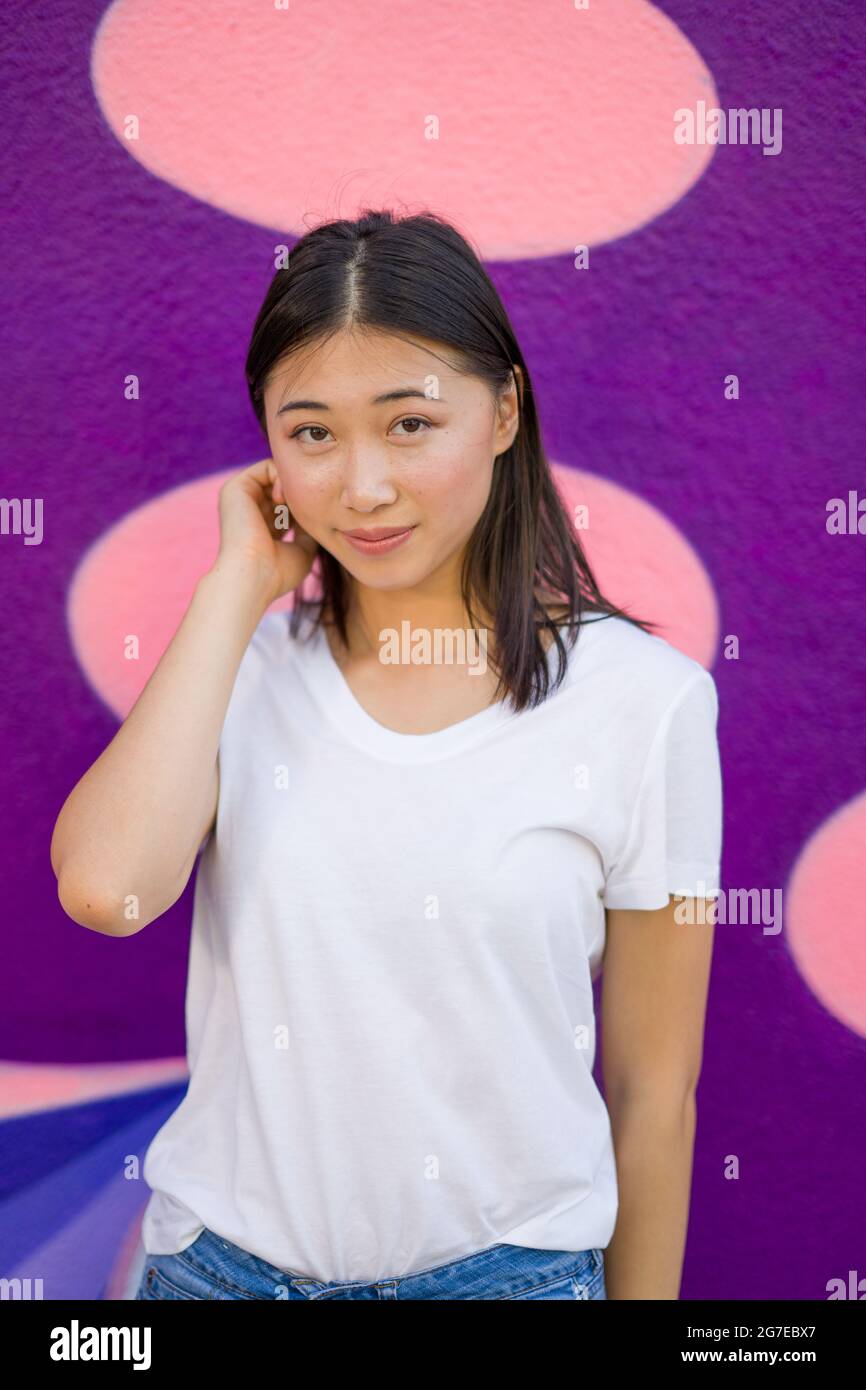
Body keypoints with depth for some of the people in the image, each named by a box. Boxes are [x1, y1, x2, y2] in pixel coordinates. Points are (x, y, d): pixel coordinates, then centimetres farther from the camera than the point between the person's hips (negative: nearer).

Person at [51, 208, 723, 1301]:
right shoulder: (241, 666, -4)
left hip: (507, 1261, -2)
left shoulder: (641, 700, -11)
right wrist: (240, 584, -16)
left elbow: (653, 1084, -4)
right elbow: (104, 887, -23)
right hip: (223, 1254, 2)